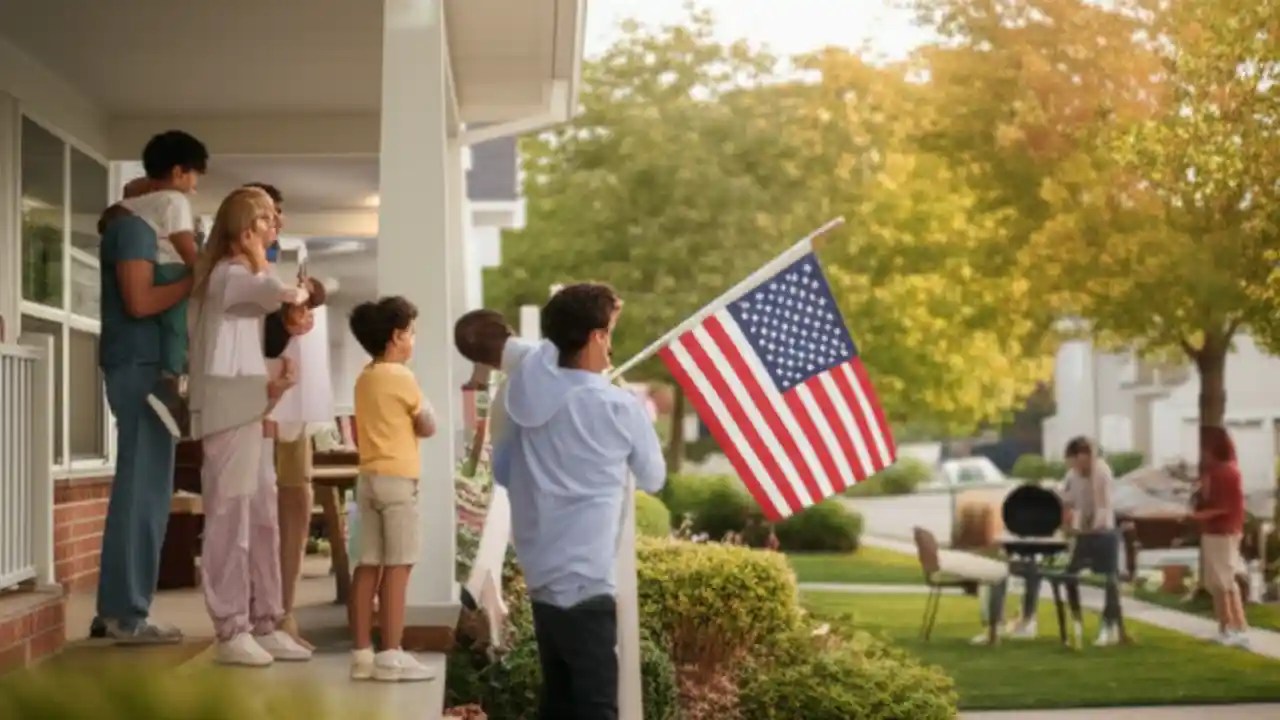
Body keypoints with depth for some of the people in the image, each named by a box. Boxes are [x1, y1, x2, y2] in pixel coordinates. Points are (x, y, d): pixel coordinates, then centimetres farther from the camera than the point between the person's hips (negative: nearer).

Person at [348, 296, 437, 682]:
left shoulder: (364, 379, 12)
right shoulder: (402, 377, -10)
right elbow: (428, 428, -3)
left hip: (368, 477, 8)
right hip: (397, 479, -8)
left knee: (368, 564, 6)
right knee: (397, 566, -6)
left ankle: (363, 654, 7)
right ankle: (391, 656, -8)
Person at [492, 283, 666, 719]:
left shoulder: (528, 394, 4)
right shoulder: (618, 407, -13)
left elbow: (503, 473, 14)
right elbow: (653, 479, 3)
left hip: (542, 576, 7)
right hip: (585, 580, -7)